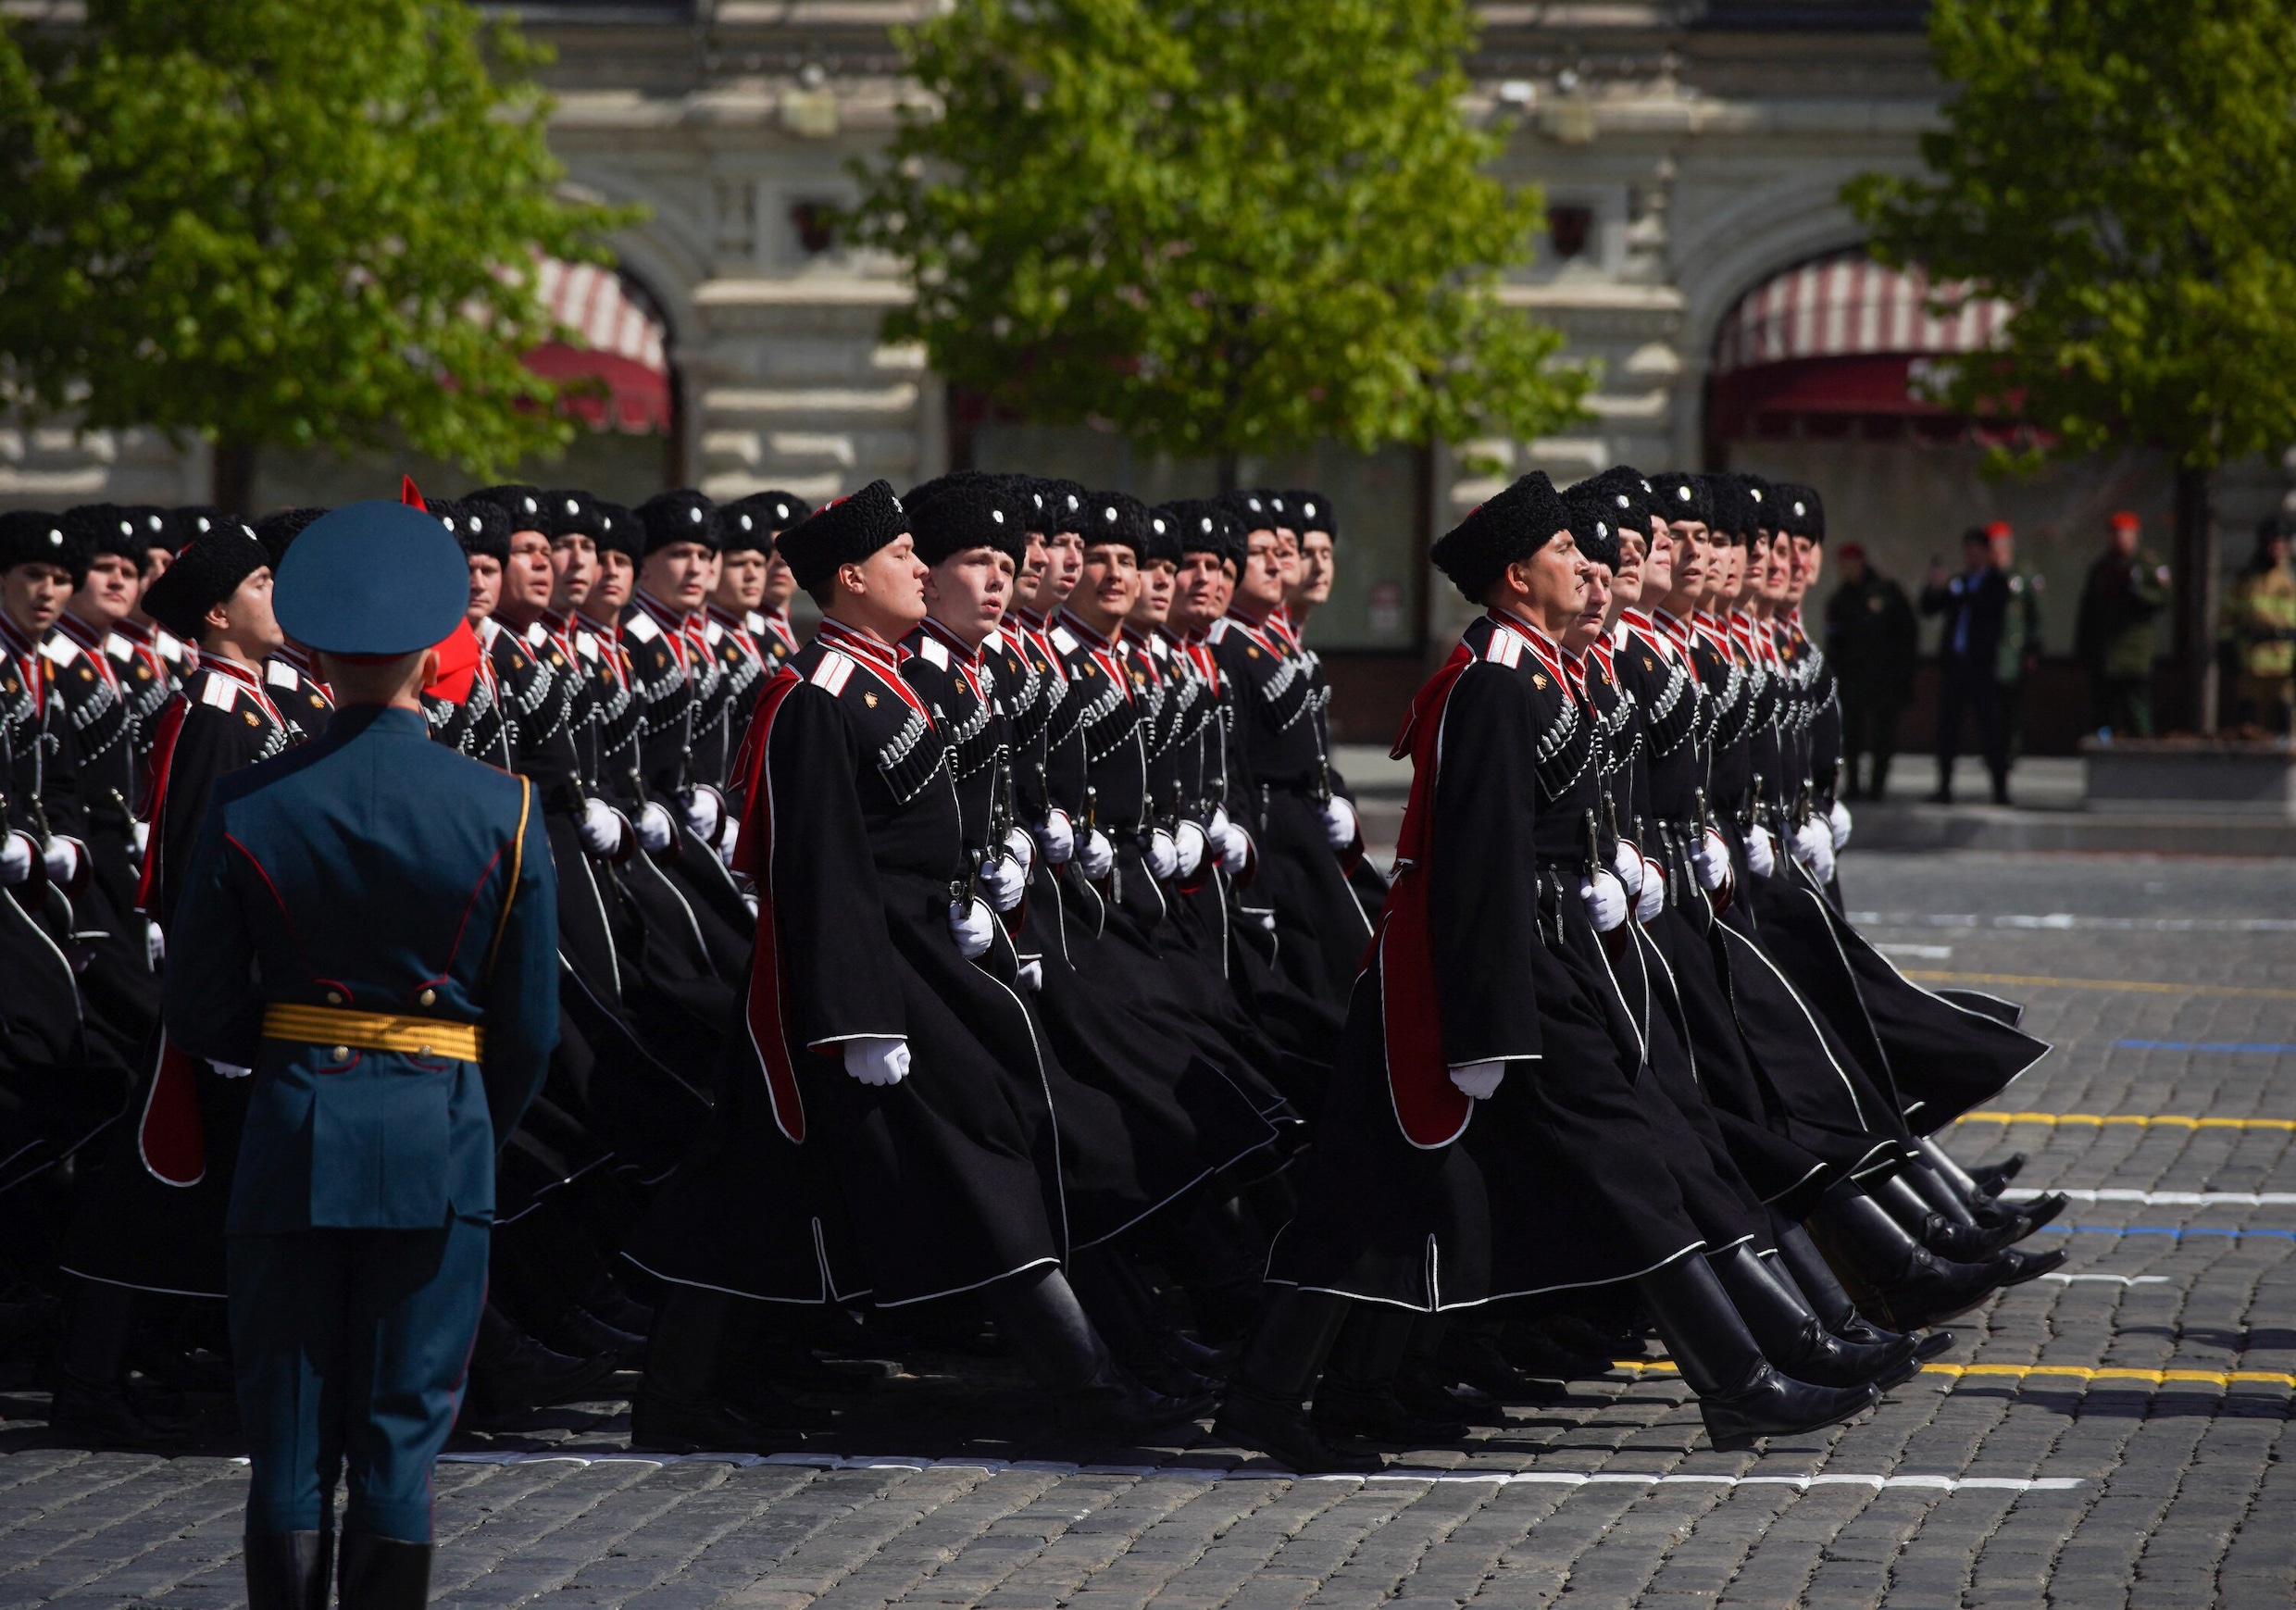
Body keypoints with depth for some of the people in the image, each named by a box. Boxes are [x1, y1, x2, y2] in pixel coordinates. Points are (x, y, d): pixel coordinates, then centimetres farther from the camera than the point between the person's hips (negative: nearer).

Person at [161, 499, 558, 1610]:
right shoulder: (501, 810, -6)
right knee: (402, 1437, 4)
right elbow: (530, 1024, 0)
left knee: (288, 1439, 8)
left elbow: (202, 1015, -1)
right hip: (439, 1144, -1)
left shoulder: (248, 808, -6)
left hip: (292, 1140, 1)